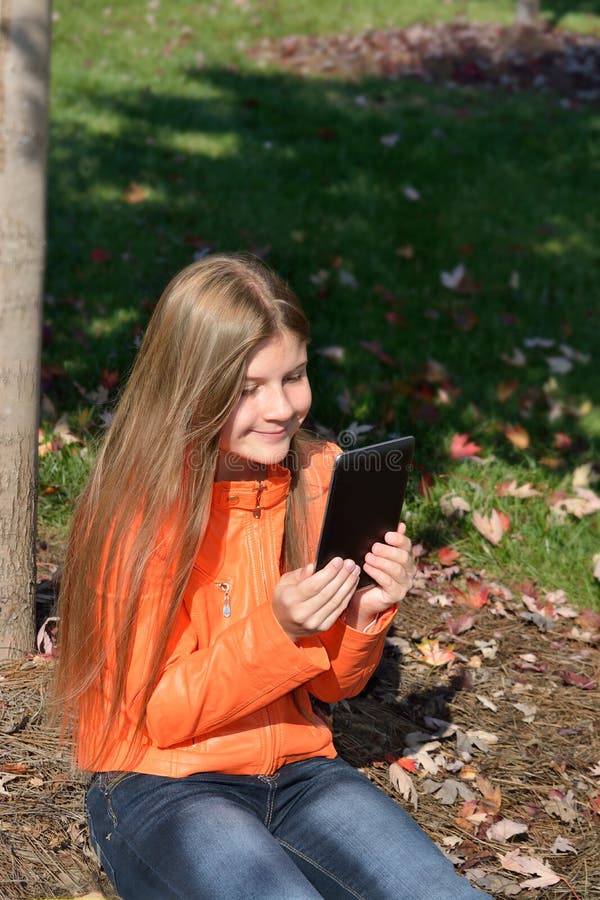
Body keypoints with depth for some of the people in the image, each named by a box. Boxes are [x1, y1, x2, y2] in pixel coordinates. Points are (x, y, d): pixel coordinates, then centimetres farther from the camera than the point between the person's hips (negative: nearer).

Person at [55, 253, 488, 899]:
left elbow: (330, 686, 8)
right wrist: (276, 629, -26)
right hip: (160, 785, -4)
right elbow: (161, 715, -12)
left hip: (296, 770, 4)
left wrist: (363, 615, -13)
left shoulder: (320, 476, 1)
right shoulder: (141, 506, -14)